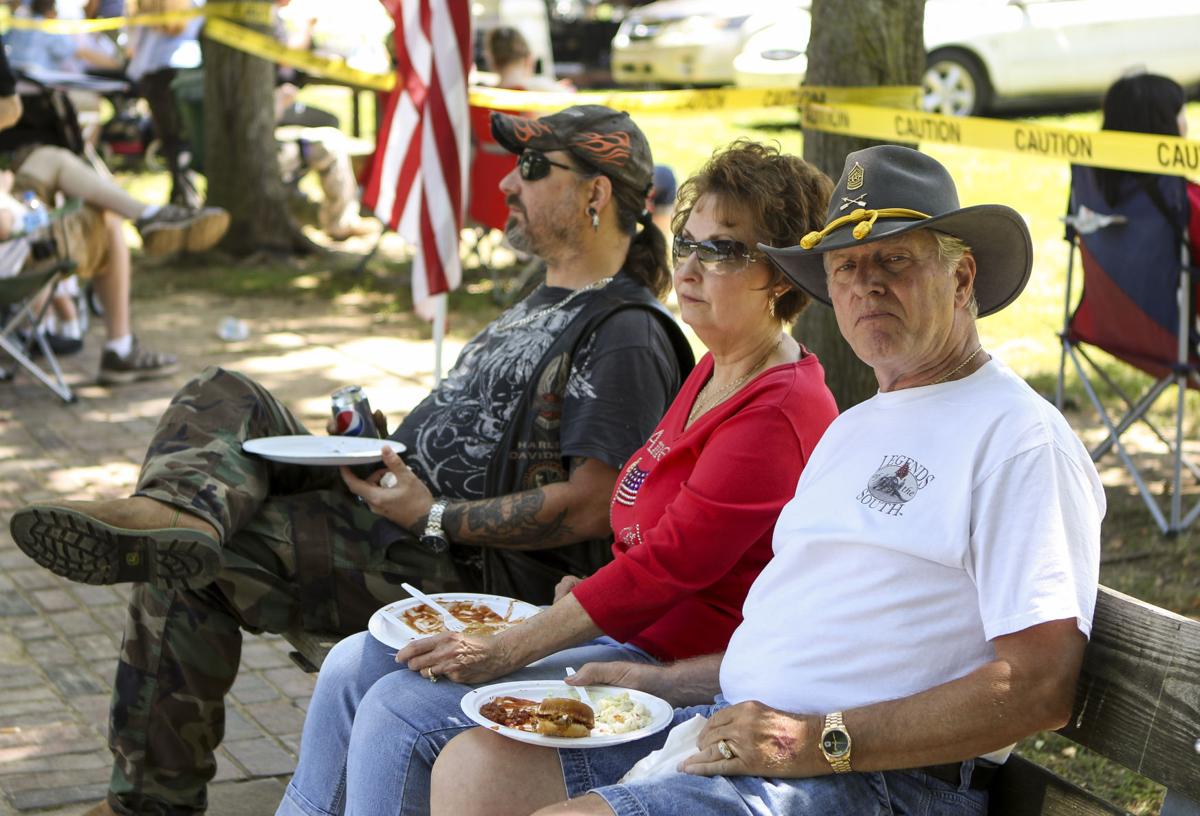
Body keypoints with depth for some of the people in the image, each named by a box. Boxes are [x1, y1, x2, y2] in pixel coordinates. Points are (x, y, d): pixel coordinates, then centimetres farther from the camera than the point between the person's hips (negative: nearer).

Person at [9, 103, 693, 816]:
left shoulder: (626, 336, -14)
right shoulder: (543, 305, 20)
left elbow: (589, 509, -21)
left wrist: (432, 515, -19)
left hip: (460, 568, -10)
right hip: (394, 508, 10)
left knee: (188, 573, -18)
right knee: (223, 399, -6)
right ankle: (185, 510, -39)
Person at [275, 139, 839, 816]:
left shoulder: (778, 415, -20)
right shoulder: (716, 373, 12)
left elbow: (663, 569, -22)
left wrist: (505, 651, -20)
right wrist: (589, 591, 5)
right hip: (623, 626, 10)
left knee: (400, 711, -17)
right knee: (355, 666, 5)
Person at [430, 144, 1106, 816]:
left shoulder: (1020, 438, -9)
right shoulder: (855, 429, 23)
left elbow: (1042, 687, -18)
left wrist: (821, 740, -21)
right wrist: (663, 683, 13)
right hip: (734, 727, 9)